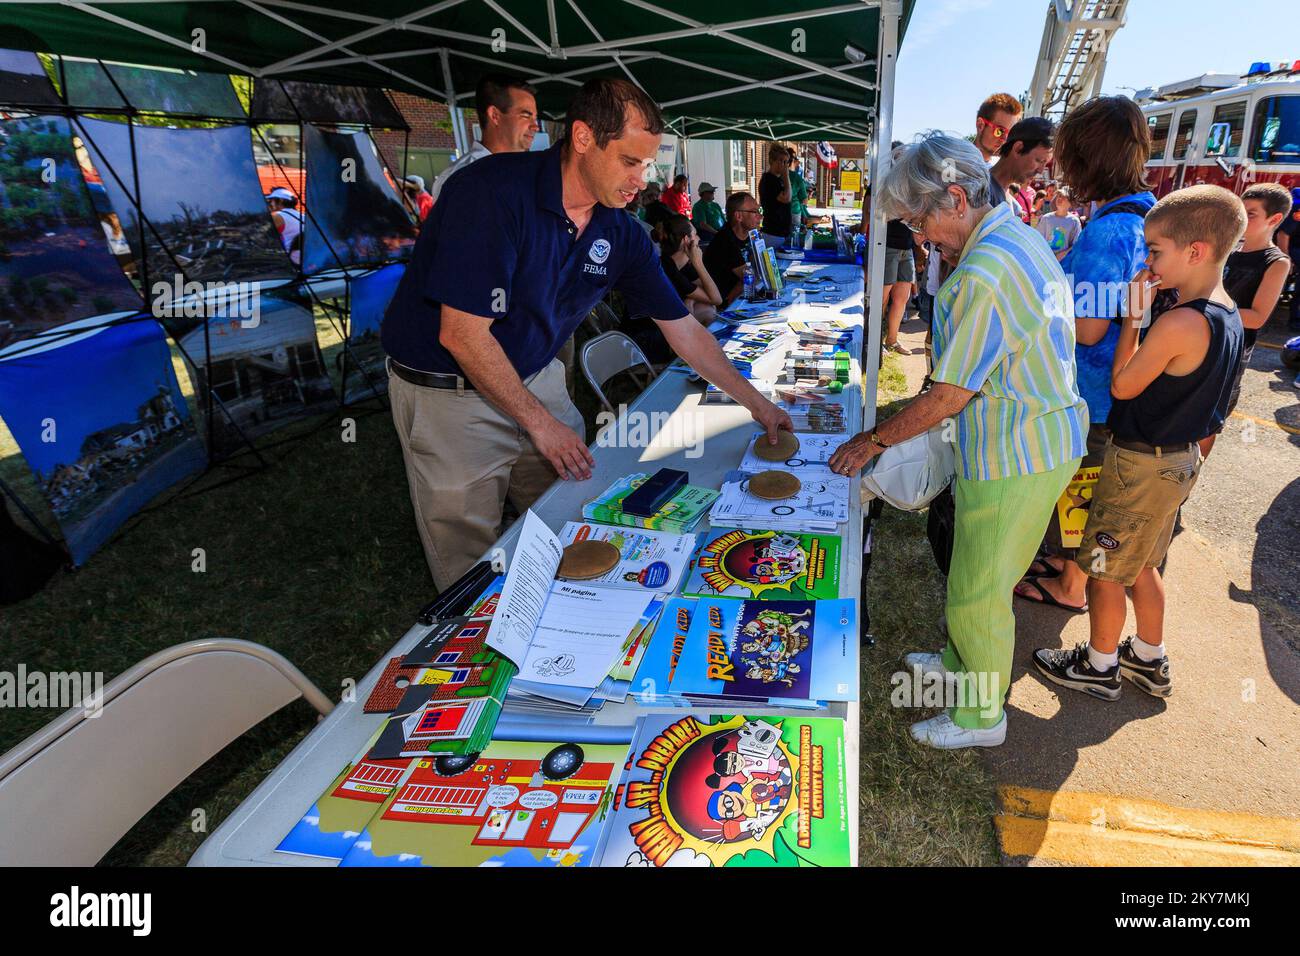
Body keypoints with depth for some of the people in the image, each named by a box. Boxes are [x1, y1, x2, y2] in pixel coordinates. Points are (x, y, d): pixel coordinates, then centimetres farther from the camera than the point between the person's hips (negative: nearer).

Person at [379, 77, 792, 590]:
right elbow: (462, 335, -25)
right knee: (471, 566, 2)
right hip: (448, 391, -5)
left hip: (536, 378, 6)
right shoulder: (493, 192, -24)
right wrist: (540, 423, -17)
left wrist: (757, 404, 5)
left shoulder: (620, 232, -4)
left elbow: (683, 329, 3)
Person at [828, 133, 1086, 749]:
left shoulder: (984, 273, -26)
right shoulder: (1020, 236, 8)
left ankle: (981, 716, 27)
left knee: (977, 593, 6)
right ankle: (961, 662, 46)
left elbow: (948, 396, -23)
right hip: (1046, 437, 10)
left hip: (1015, 456, -10)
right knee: (983, 577, 25)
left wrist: (873, 440, -12)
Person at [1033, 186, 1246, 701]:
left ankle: (1099, 666, 26)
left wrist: (1134, 315, -14)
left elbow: (1122, 386, -16)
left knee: (1104, 570, 8)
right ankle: (1149, 660, 40)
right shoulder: (1226, 314, 3)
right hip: (1180, 459, 10)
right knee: (1141, 565, 24)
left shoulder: (1179, 323, -28)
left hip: (1142, 465, -10)